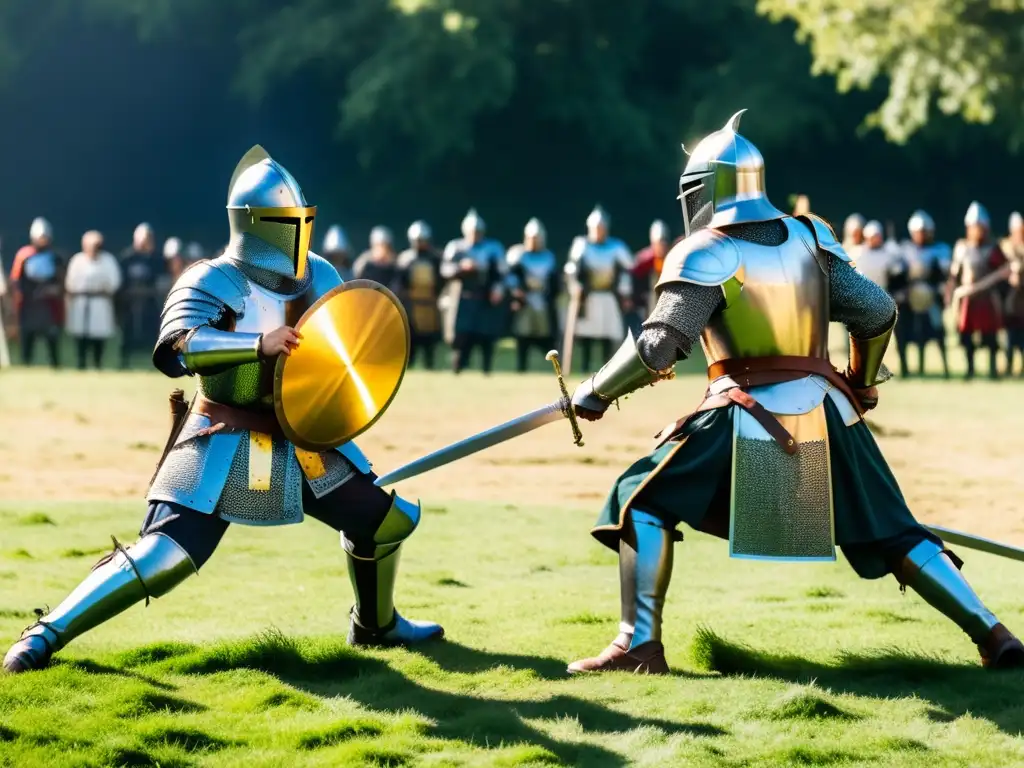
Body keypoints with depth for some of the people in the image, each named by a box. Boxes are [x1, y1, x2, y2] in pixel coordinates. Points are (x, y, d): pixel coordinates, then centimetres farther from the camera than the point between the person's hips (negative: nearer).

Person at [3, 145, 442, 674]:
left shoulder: (318, 278, 4)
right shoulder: (210, 284, -14)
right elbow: (173, 350, -32)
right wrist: (260, 344, -40)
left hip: (302, 441, 7)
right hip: (225, 446, -6)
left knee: (386, 519, 11)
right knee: (166, 555, -20)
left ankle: (375, 626, 38)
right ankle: (47, 635, -11)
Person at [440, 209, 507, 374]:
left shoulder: (494, 248, 5)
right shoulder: (455, 247, 6)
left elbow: (500, 273, 2)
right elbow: (445, 270, 0)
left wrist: (498, 288, -16)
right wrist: (462, 267, -17)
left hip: (486, 302, 0)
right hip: (461, 302, 0)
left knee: (486, 342, 2)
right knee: (460, 341, -4)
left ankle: (487, 374, 9)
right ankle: (457, 373, 2)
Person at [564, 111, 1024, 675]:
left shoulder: (705, 254, -4)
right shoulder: (810, 237, 10)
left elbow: (659, 346, -12)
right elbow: (878, 313, 9)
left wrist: (595, 393, -1)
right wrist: (862, 383, 26)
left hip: (747, 418, -5)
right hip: (826, 412, 5)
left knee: (641, 501, 5)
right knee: (892, 533, 12)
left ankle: (640, 645, -4)